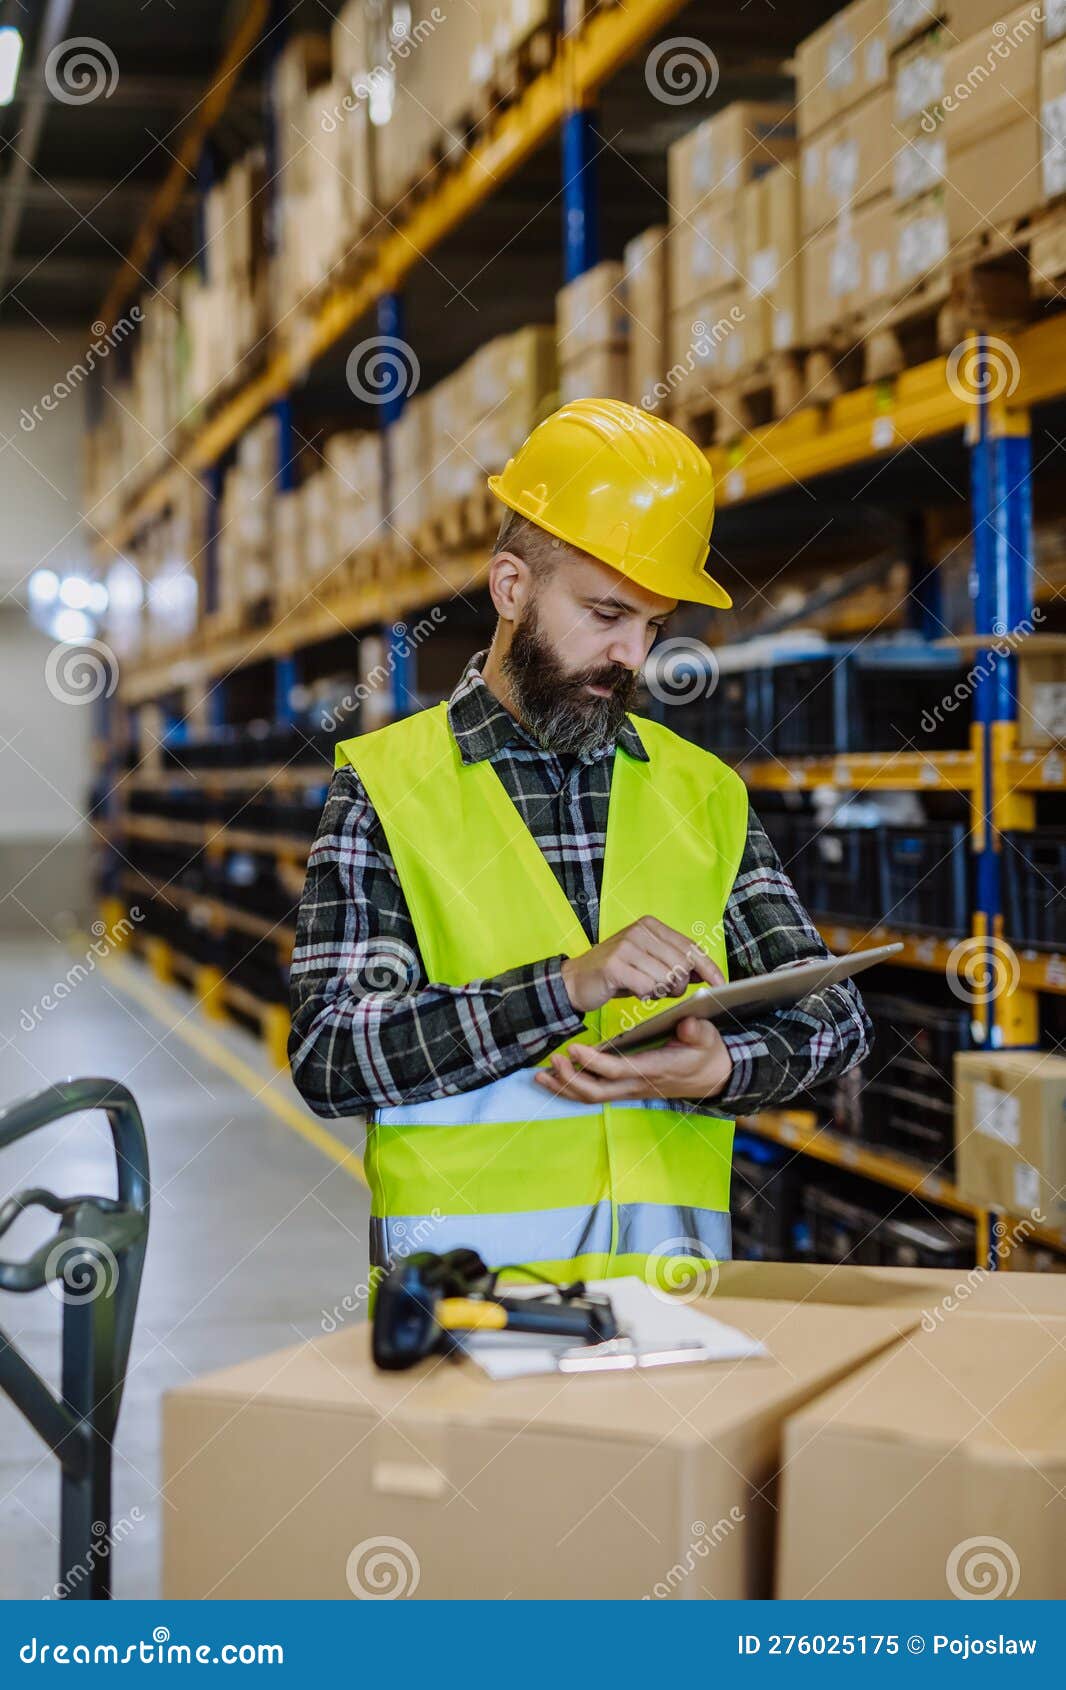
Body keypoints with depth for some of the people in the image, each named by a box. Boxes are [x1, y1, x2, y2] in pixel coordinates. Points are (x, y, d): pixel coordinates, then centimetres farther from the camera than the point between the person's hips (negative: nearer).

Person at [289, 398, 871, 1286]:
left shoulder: (705, 794, 14)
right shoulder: (386, 787, 3)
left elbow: (832, 1009, 14)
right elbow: (329, 1053, -7)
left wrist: (722, 1070, -7)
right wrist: (567, 986, -16)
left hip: (674, 1273, 3)